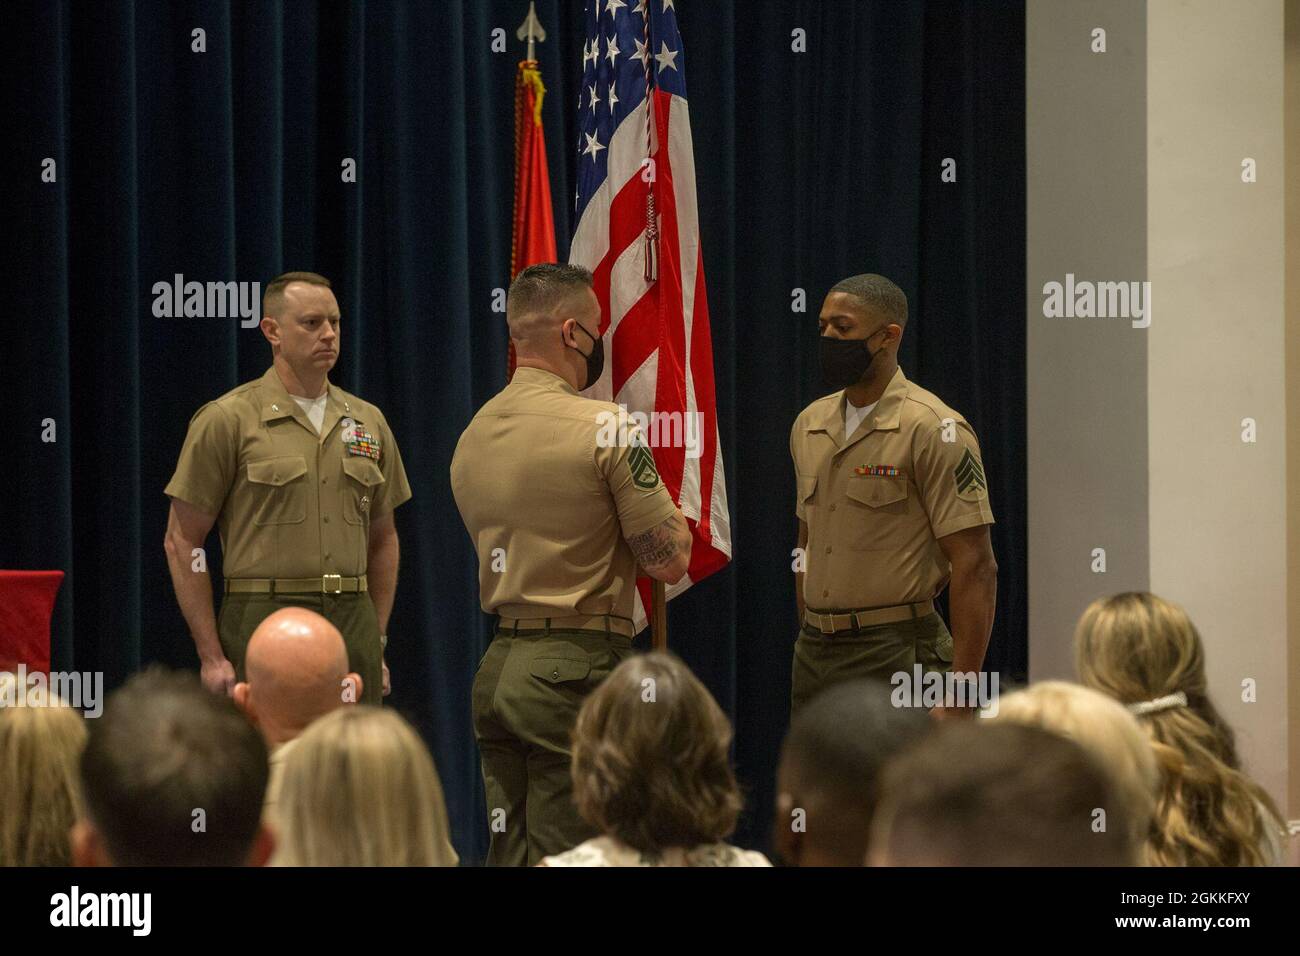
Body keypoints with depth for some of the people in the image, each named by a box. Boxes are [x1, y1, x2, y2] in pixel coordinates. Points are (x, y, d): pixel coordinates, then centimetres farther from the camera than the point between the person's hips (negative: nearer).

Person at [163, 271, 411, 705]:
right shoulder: (227, 420, -2)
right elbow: (183, 540, -2)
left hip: (353, 621, 5)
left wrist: (377, 644, 15)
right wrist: (211, 656, -7)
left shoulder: (367, 422, 13)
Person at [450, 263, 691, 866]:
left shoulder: (472, 436, 12)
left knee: (510, 851, 10)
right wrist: (671, 512, 11)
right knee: (564, 854, -6)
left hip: (496, 667, 7)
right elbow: (669, 562, -10)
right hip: (578, 667, -7)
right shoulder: (605, 428, -11)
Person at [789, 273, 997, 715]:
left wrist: (961, 694, -19)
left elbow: (975, 567, -14)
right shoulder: (809, 425, 12)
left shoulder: (935, 430, -10)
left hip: (896, 659, -7)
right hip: (814, 654, 7)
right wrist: (810, 643, 16)